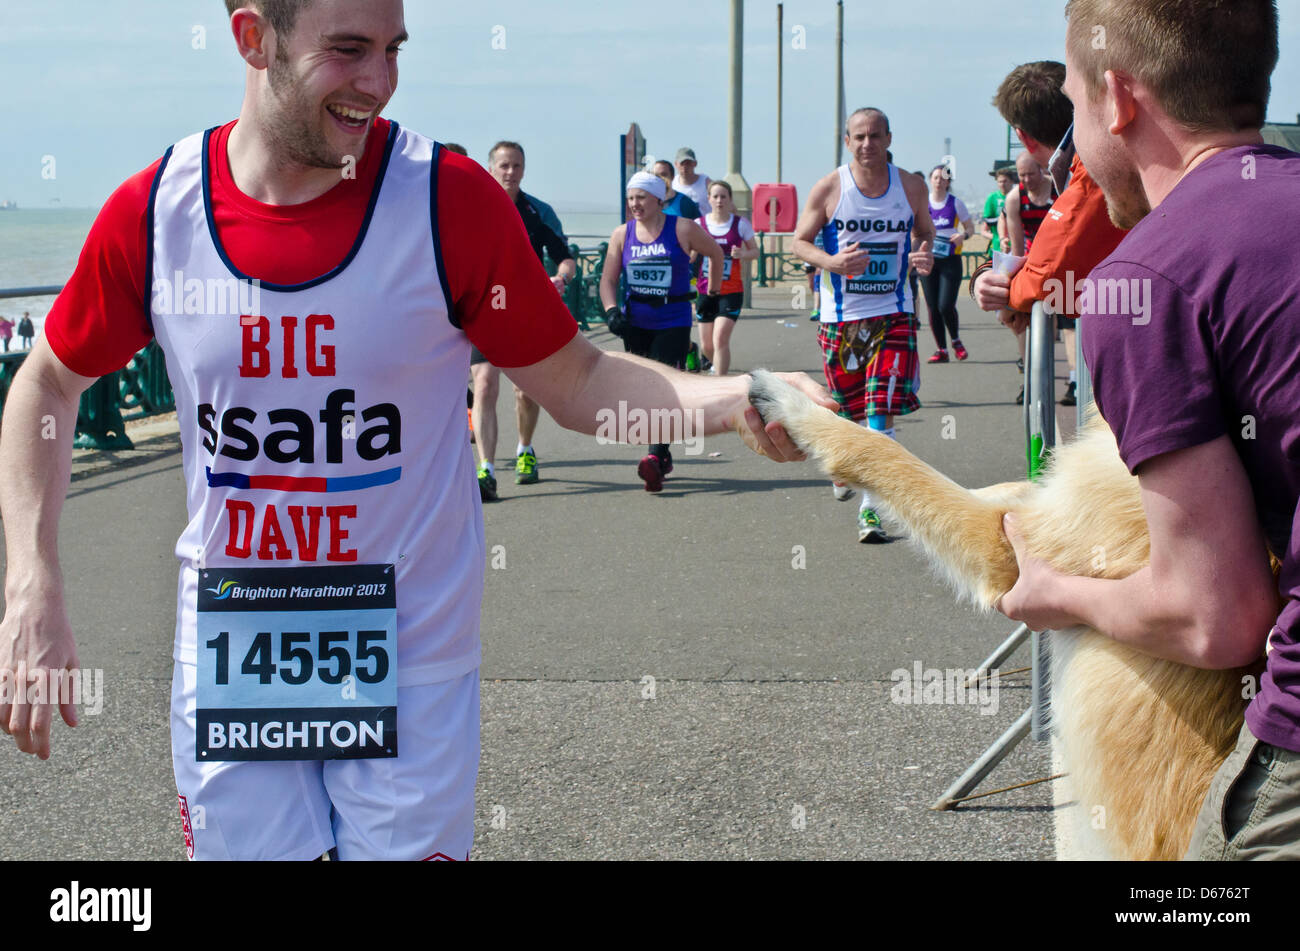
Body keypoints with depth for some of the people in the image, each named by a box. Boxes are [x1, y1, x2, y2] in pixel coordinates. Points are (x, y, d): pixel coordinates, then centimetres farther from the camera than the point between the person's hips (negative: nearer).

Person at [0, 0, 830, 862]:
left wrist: (730, 401, -23)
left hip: (412, 664, -1)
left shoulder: (451, 198, -13)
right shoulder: (152, 211, -8)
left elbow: (575, 383, -5)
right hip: (227, 668, 2)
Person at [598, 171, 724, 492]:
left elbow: (715, 254, 11)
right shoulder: (622, 234, 5)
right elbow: (608, 280, 6)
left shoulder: (682, 229, -4)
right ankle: (662, 457, 20)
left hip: (673, 323, -4)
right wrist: (612, 310, -11)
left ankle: (655, 458, -25)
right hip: (636, 323, 4)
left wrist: (712, 295, 14)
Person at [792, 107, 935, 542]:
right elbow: (800, 242, 2)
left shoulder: (911, 186, 1)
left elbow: (925, 231, 17)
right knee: (846, 407, 12)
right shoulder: (829, 188, -4)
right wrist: (832, 262, -18)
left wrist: (924, 254, -6)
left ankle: (871, 506, -11)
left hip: (893, 314, 0)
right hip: (840, 313, 0)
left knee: (881, 409, -13)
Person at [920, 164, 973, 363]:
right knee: (932, 307, 0)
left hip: (951, 259, -2)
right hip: (928, 259, 2)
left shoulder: (956, 203, 4)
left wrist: (963, 235, -12)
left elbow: (970, 228, 10)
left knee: (946, 305, -13)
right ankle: (941, 350, 10)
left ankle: (956, 341, 13)